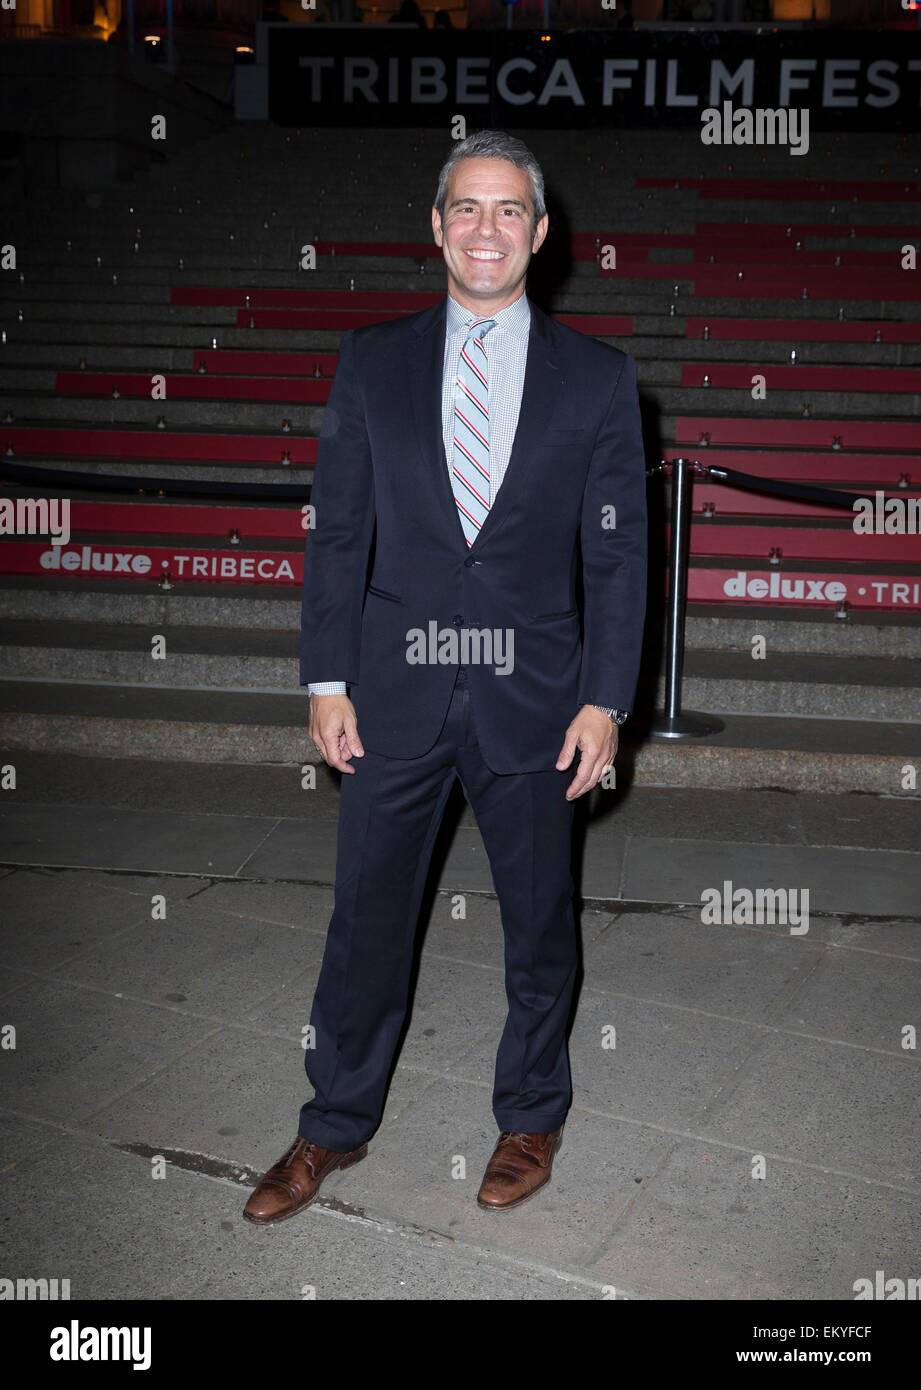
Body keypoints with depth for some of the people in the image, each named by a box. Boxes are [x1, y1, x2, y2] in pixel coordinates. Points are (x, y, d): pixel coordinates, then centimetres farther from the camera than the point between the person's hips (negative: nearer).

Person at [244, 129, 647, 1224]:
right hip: (395, 688, 1)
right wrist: (328, 680, -2)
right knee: (365, 919, 10)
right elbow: (338, 530, 4)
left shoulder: (597, 376, 1)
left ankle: (531, 1116, 36)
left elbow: (618, 552, 1)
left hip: (533, 697, 0)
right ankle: (336, 1125, 31)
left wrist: (604, 699, -5)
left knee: (539, 925, 13)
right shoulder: (371, 362, 4)